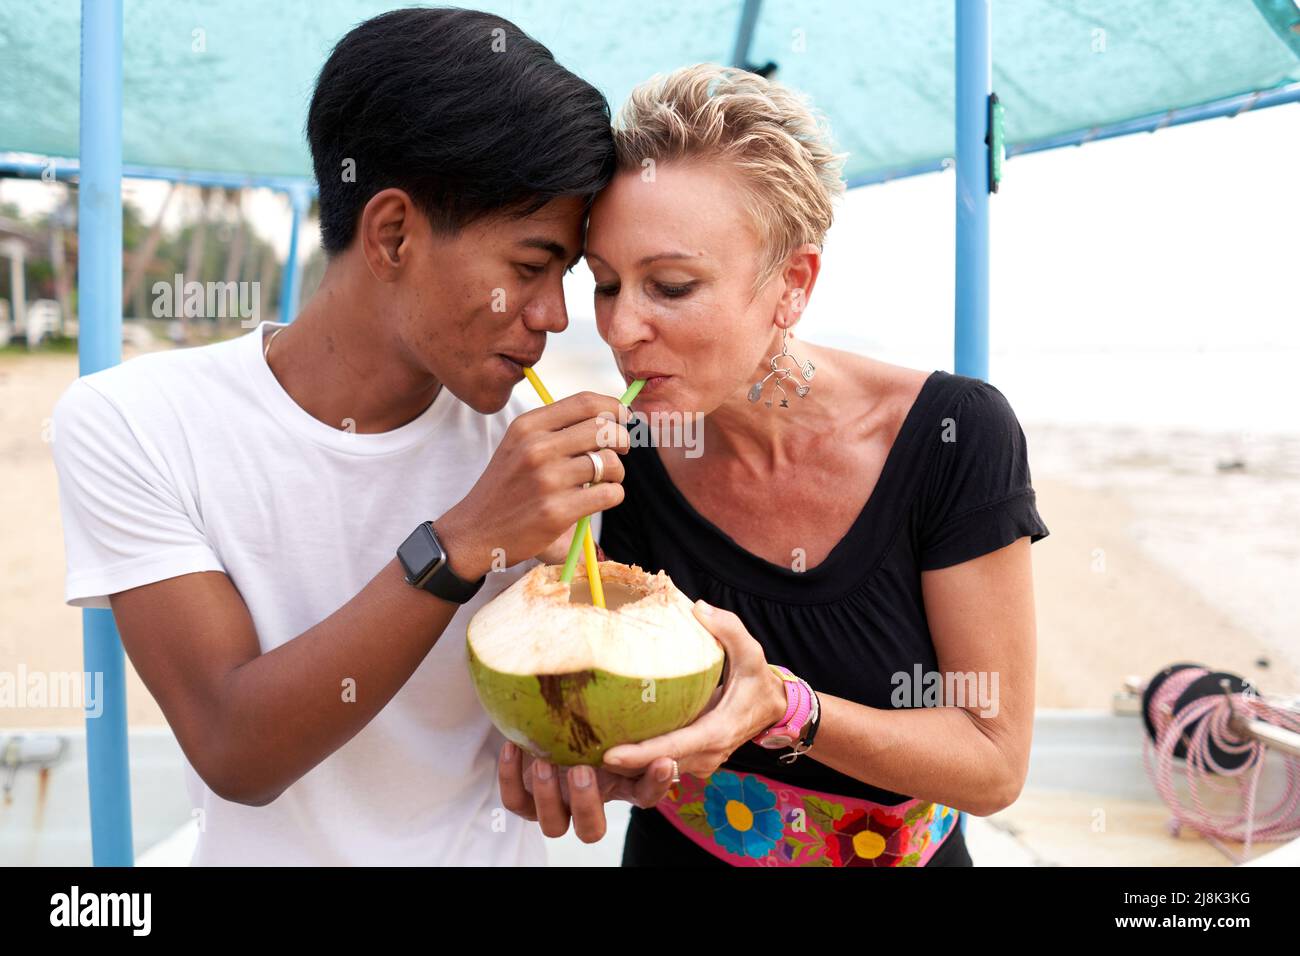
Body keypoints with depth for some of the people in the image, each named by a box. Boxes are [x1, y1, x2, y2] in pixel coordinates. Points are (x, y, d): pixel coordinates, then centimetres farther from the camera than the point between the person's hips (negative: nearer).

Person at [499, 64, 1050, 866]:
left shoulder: (956, 435, -25)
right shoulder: (635, 464, -18)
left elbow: (995, 766, -21)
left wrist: (781, 709, -36)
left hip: (911, 852, -1)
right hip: (679, 853, 2)